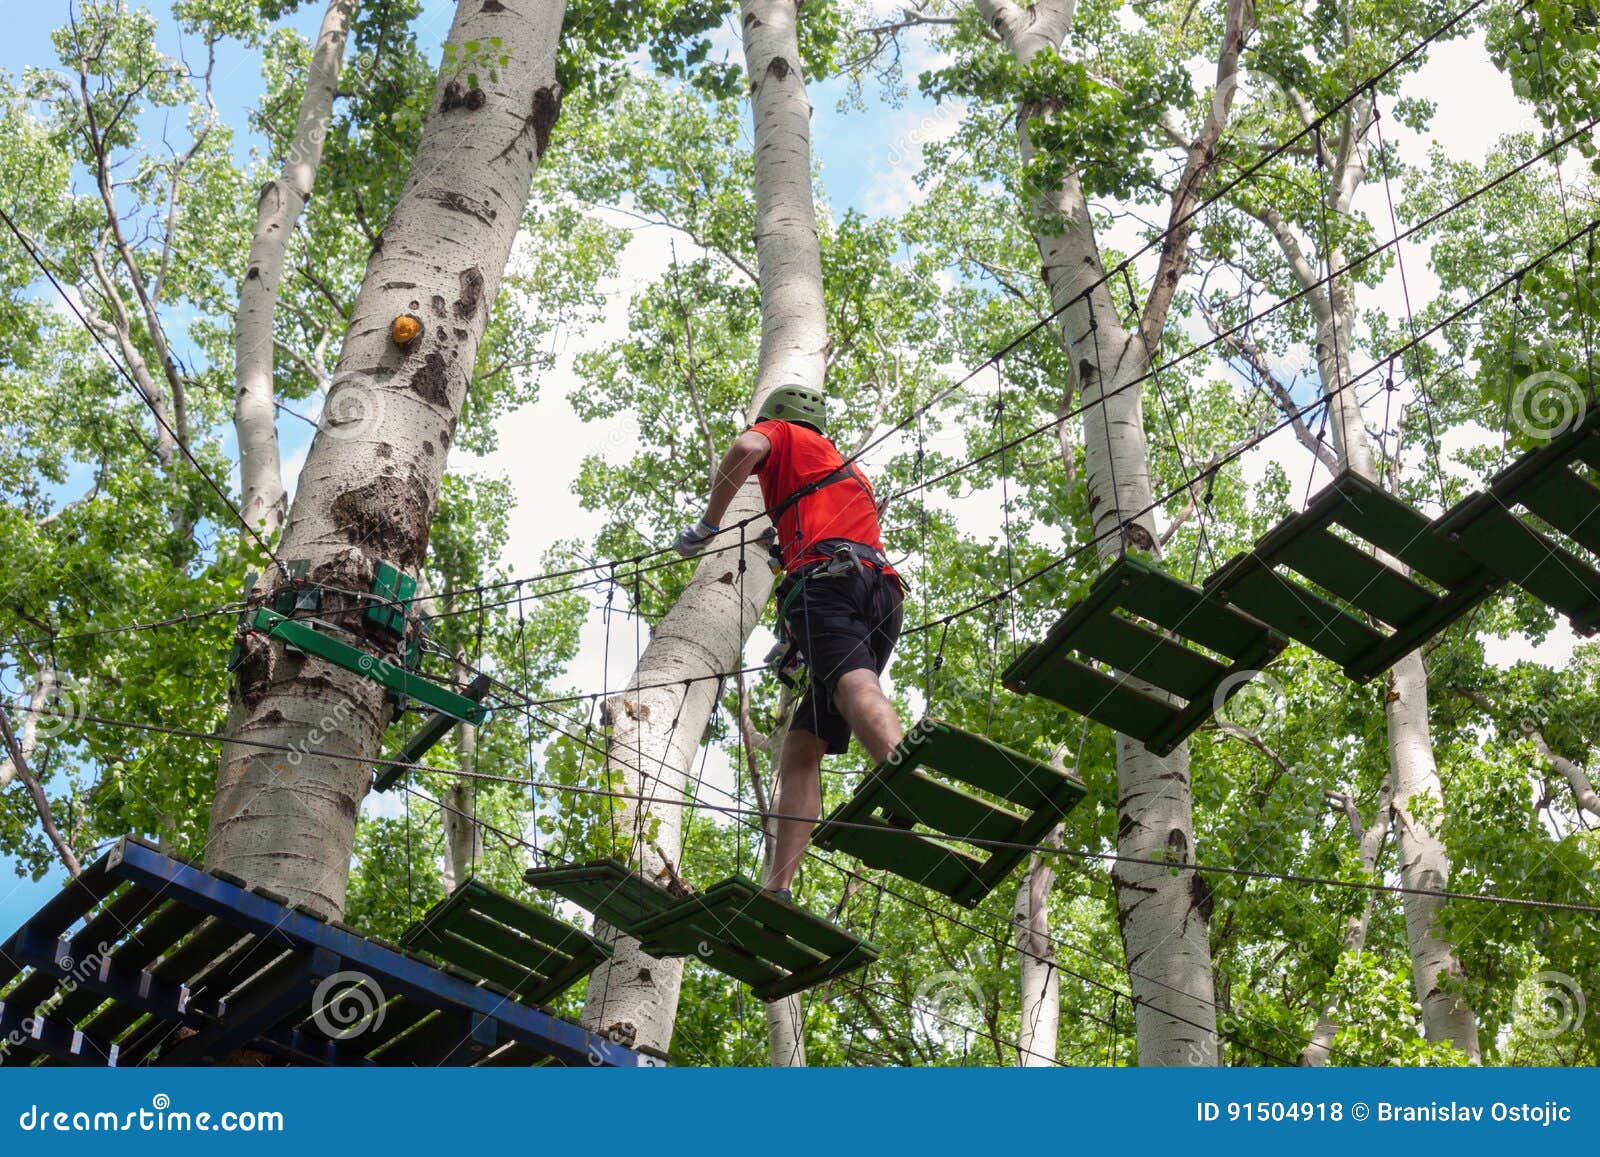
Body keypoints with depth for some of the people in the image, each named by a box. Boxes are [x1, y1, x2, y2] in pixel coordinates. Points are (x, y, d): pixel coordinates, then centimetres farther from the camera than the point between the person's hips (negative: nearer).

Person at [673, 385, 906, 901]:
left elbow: (746, 447, -2)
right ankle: (777, 891, -8)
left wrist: (707, 524, 7)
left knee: (854, 684, -34)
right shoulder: (849, 469, 43)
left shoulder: (784, 435, 22)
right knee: (801, 750, 4)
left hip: (827, 577, -7)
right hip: (883, 595, 7)